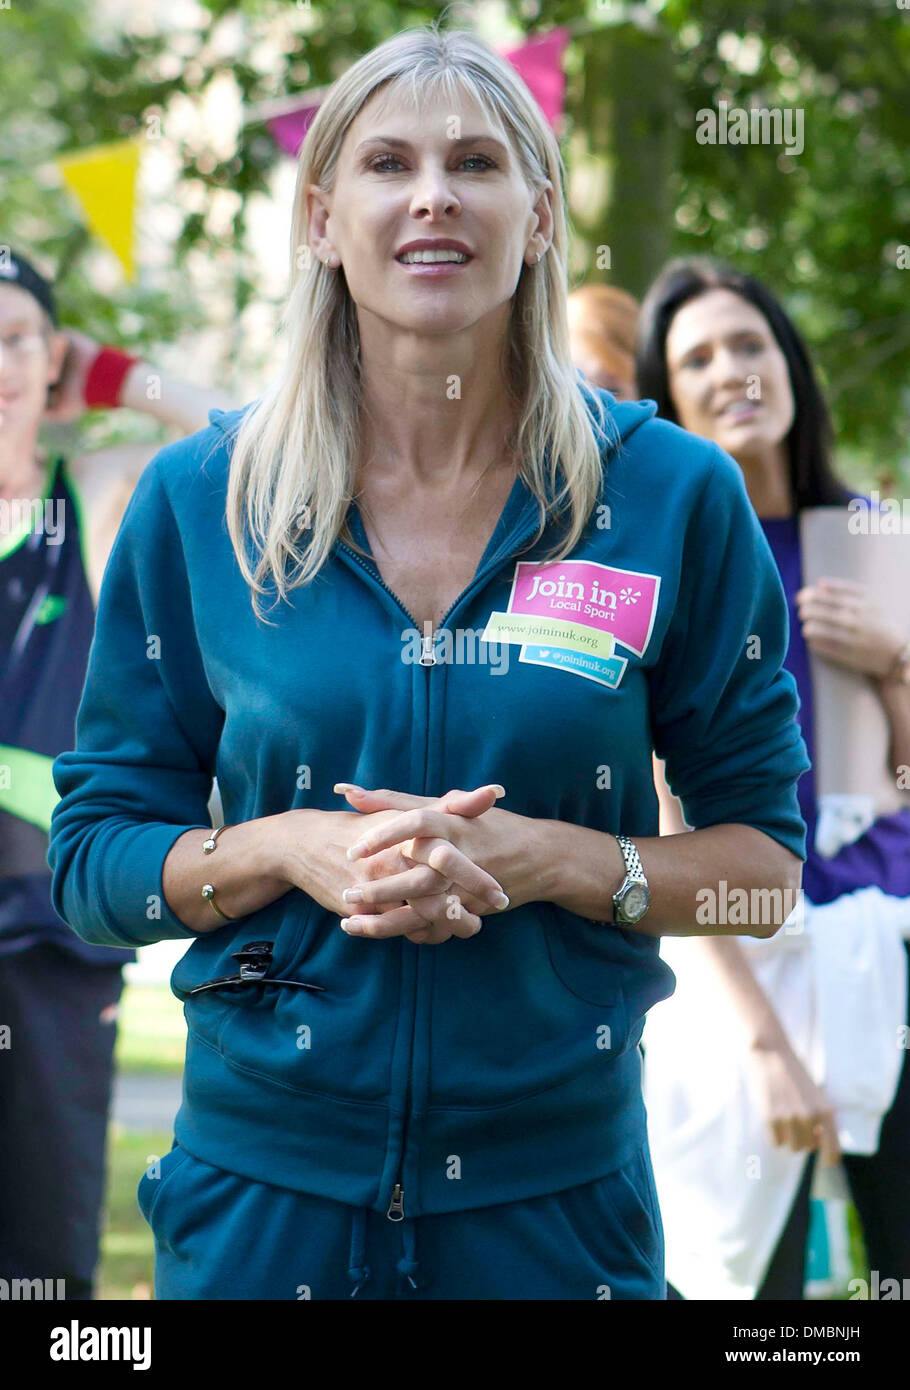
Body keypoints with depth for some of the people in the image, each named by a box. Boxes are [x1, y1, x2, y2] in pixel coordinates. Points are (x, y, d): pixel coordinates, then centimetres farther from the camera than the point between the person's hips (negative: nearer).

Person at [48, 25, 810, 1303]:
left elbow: (769, 857, 0)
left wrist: (542, 858, -16)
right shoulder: (197, 502, -1)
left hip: (556, 1195, 0)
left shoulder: (674, 497, -3)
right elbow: (92, 857, 3)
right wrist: (288, 849, -16)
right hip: (262, 1184, 1)